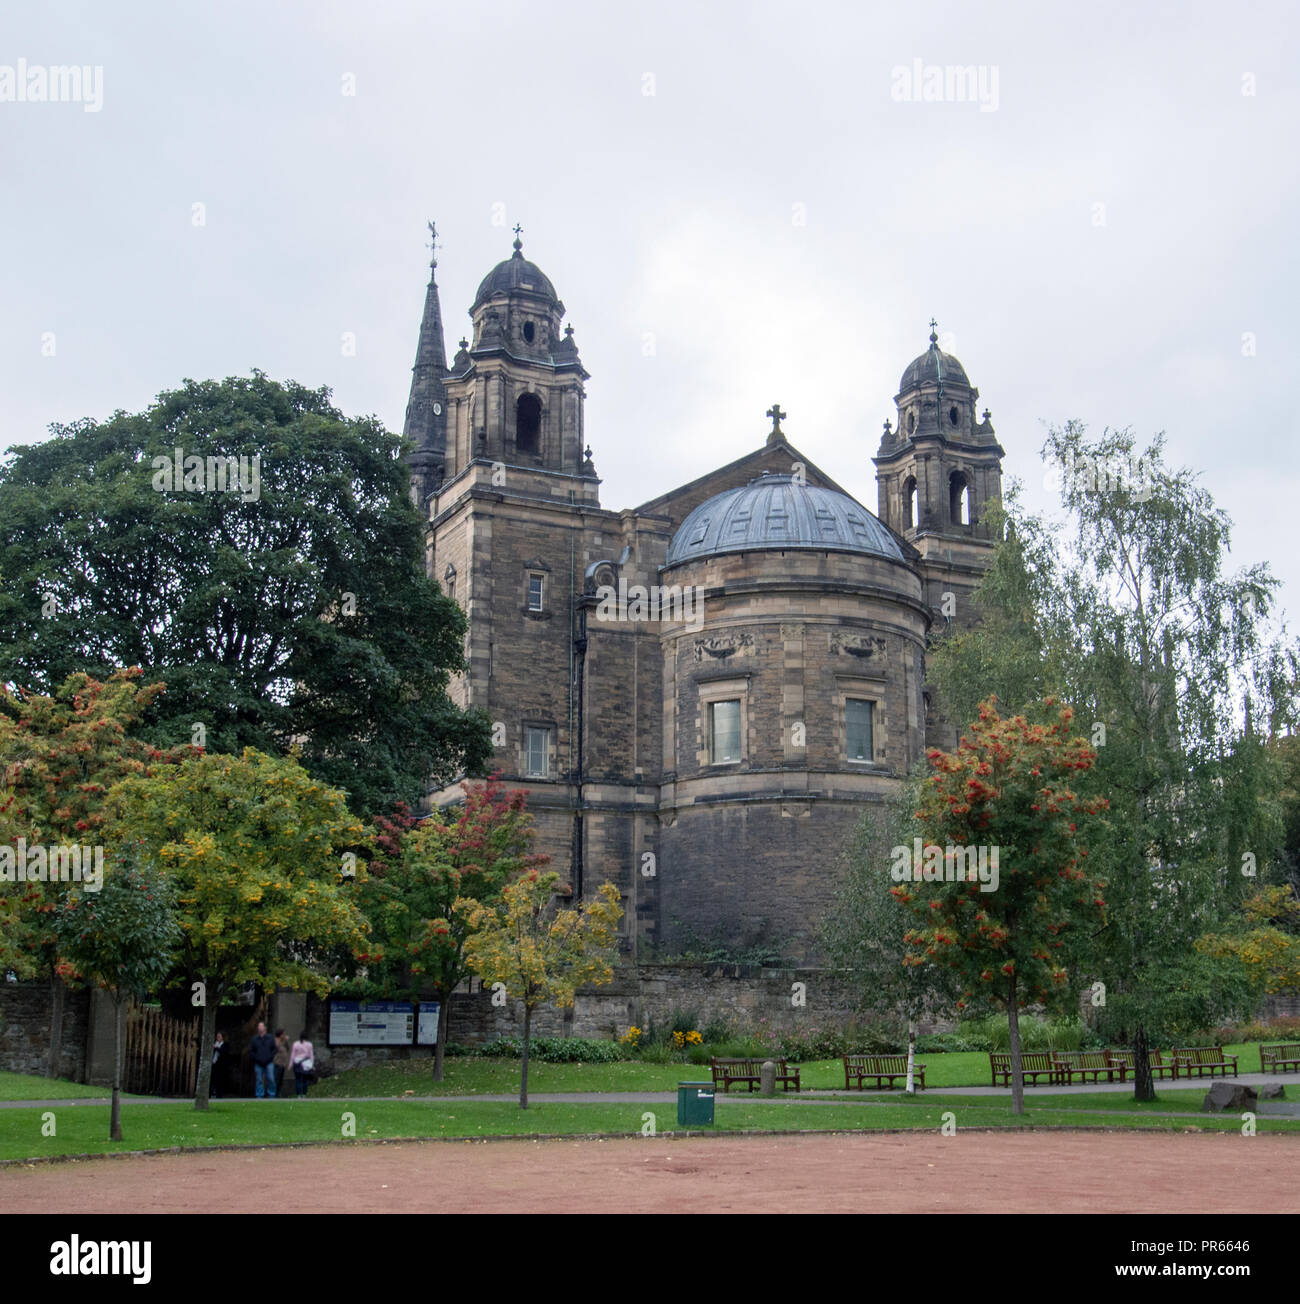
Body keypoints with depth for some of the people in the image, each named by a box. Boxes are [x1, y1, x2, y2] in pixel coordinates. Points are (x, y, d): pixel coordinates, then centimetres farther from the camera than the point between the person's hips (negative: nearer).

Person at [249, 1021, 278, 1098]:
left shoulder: (270, 1039, 6)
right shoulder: (254, 1040, 5)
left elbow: (274, 1049, 9)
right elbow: (250, 1052, 7)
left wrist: (270, 1057, -4)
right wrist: (256, 1058, -5)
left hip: (269, 1063, 0)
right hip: (258, 1064, 0)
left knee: (271, 1079, -6)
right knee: (259, 1080, 1)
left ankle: (272, 1095, 3)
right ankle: (259, 1096, 7)